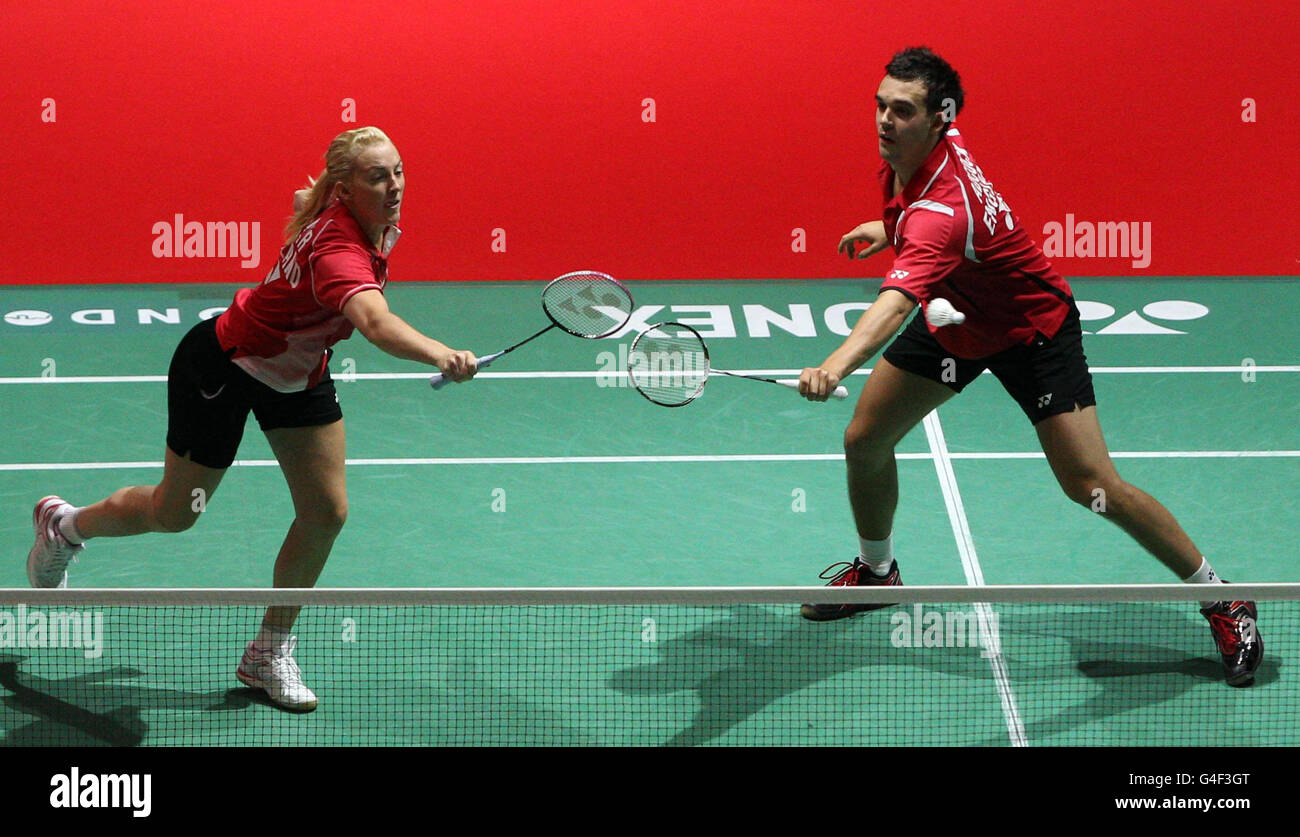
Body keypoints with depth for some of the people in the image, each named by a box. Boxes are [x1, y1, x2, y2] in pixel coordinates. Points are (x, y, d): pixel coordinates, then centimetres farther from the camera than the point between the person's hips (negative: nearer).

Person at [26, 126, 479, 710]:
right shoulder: (336, 248, -40)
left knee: (326, 510, -2)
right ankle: (64, 526, 43)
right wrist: (440, 356, -78)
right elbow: (376, 322, -60)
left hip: (298, 373, 8)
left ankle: (270, 652, 15)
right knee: (174, 514, 12)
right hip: (223, 367, -8)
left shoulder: (377, 223, -13)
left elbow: (307, 198, 12)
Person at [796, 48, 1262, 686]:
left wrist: (838, 363, -75)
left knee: (1092, 486, -14)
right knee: (864, 440, 5)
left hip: (1029, 328, -8)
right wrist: (890, 229, 10)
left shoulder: (941, 209, -42)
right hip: (955, 319, 9)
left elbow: (895, 302, -60)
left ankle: (1222, 602, 2)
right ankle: (876, 570, 34)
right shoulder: (912, 155, -15)